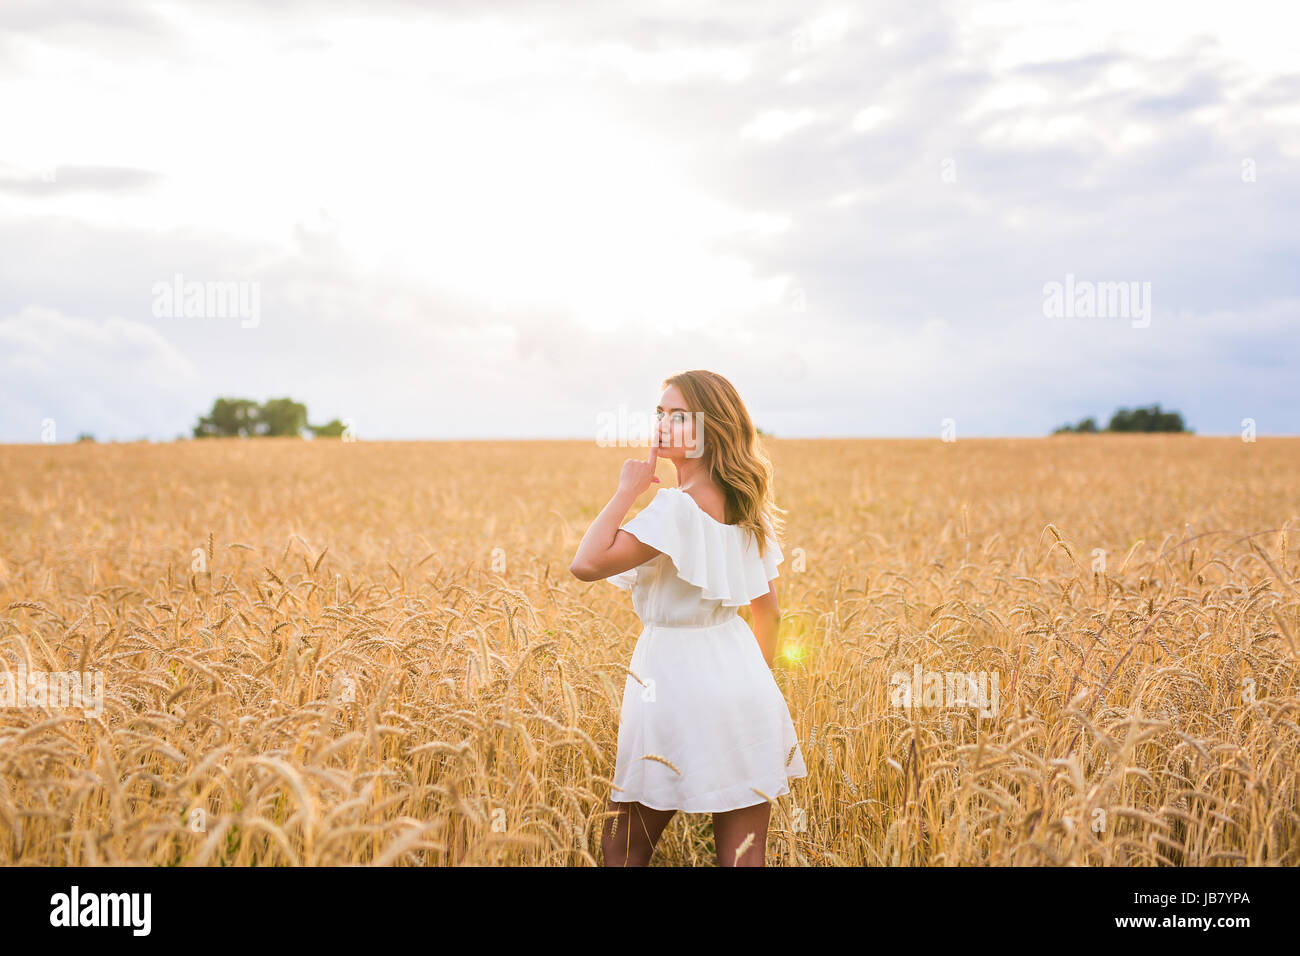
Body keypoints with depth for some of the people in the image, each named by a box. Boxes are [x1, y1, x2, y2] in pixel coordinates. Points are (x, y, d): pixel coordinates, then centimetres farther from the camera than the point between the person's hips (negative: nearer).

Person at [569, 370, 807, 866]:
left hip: (677, 684, -8)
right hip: (742, 683, 8)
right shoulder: (745, 506, 9)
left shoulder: (678, 506, -18)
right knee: (743, 855, 9)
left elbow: (586, 565, -25)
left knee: (623, 852, 7)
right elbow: (769, 611, 15)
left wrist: (627, 490, -15)